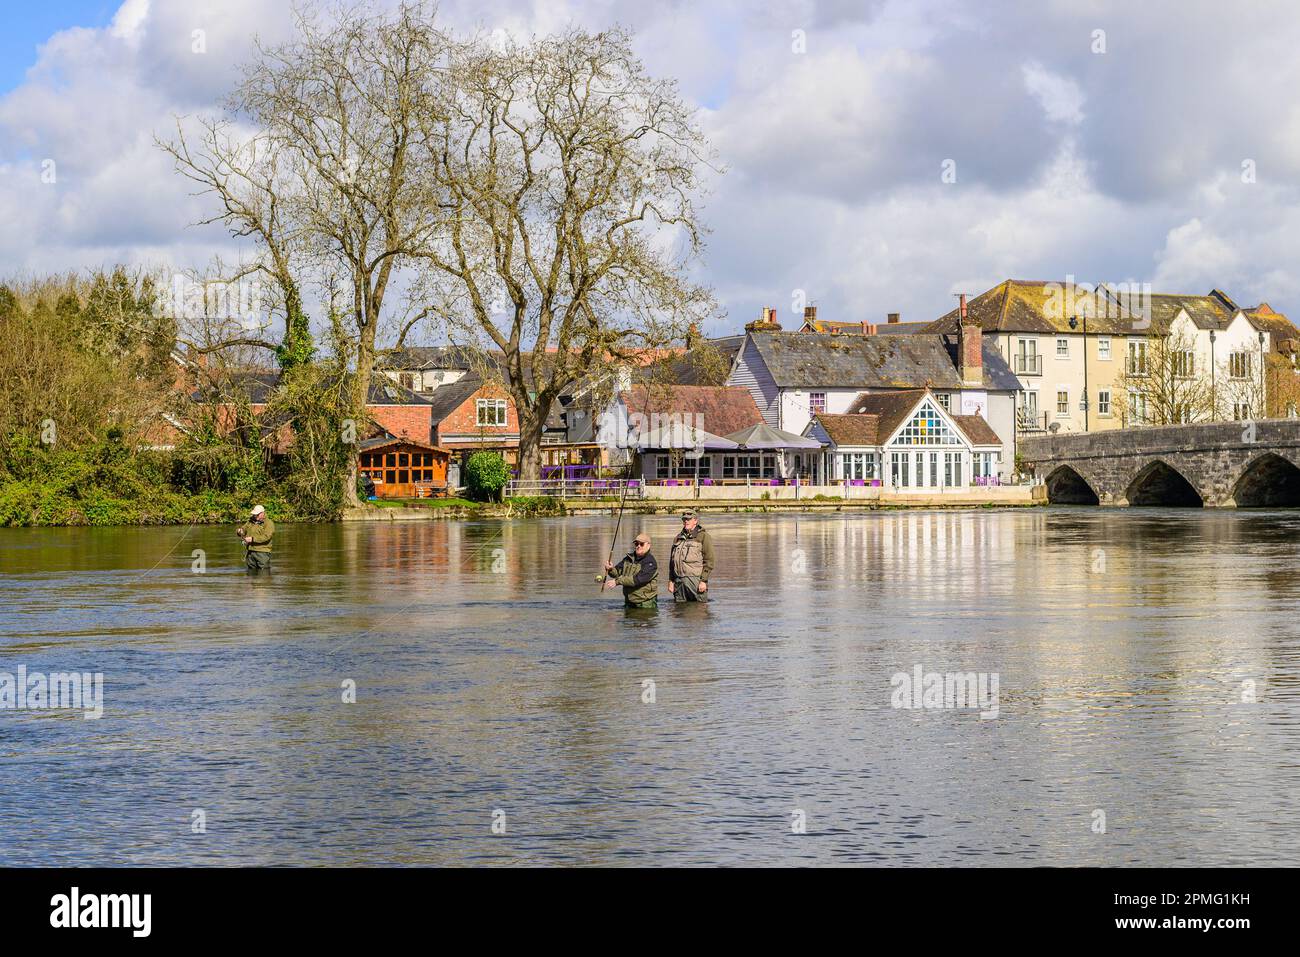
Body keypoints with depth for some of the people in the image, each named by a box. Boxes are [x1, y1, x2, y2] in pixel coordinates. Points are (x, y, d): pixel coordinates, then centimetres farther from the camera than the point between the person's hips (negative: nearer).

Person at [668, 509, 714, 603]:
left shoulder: (703, 537, 1)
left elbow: (709, 561, -5)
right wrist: (671, 581, 14)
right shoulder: (678, 538, 19)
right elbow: (672, 561, 22)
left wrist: (703, 581, -13)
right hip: (679, 581, 5)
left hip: (695, 580, -5)